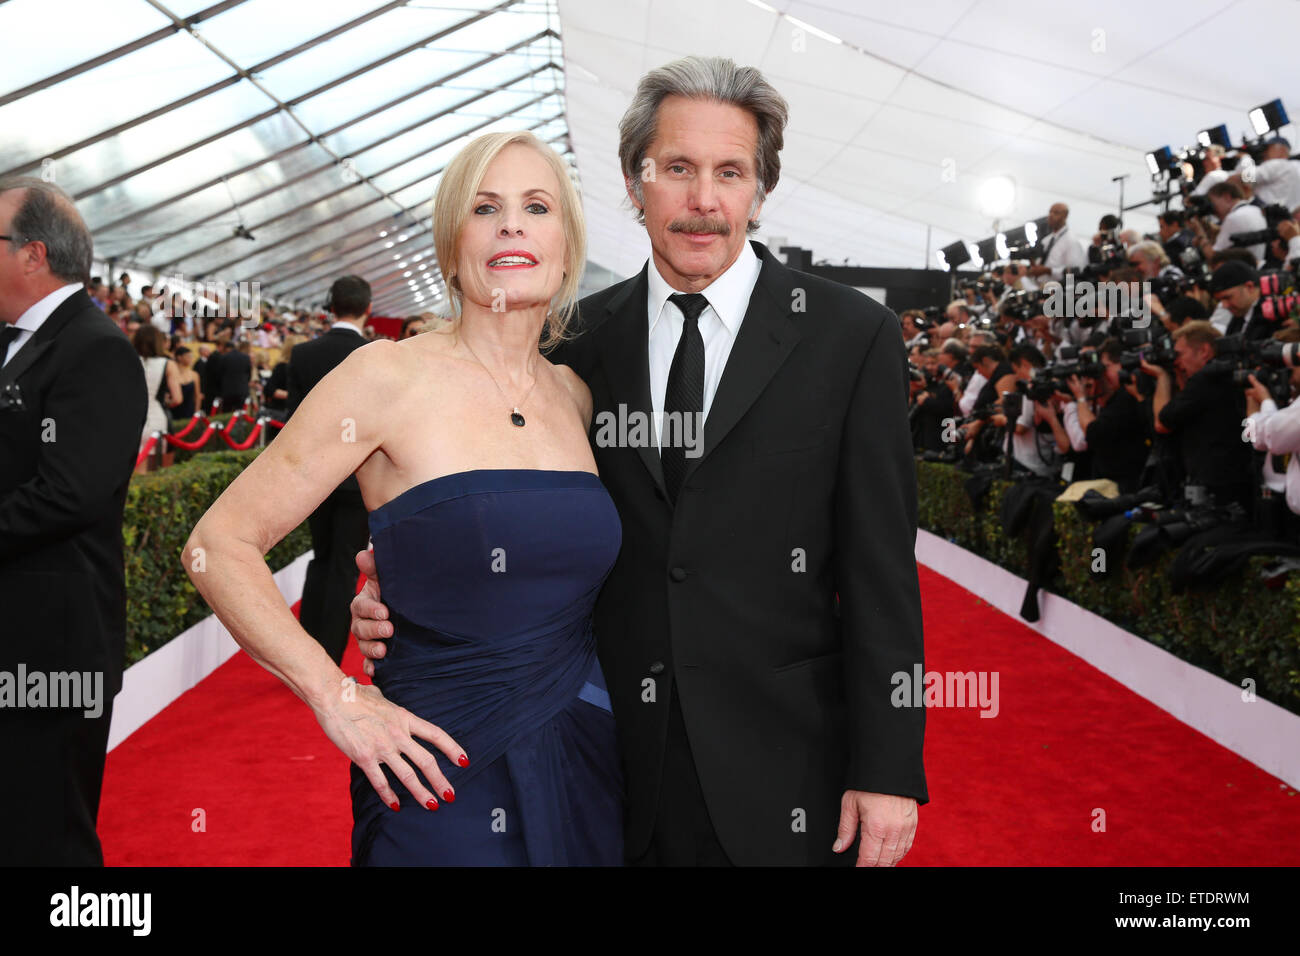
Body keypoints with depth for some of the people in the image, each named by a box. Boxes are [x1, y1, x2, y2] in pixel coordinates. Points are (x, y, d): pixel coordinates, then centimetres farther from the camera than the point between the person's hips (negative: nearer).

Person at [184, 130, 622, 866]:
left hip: (585, 768, 5)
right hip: (445, 777, -5)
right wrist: (338, 699, -15)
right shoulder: (390, 377, -10)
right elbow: (219, 544, -10)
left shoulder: (574, 395, 5)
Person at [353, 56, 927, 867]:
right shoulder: (585, 336, 3)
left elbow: (881, 571, -7)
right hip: (619, 769, 3)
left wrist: (888, 770, -10)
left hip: (782, 776, -2)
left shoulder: (852, 335, -6)